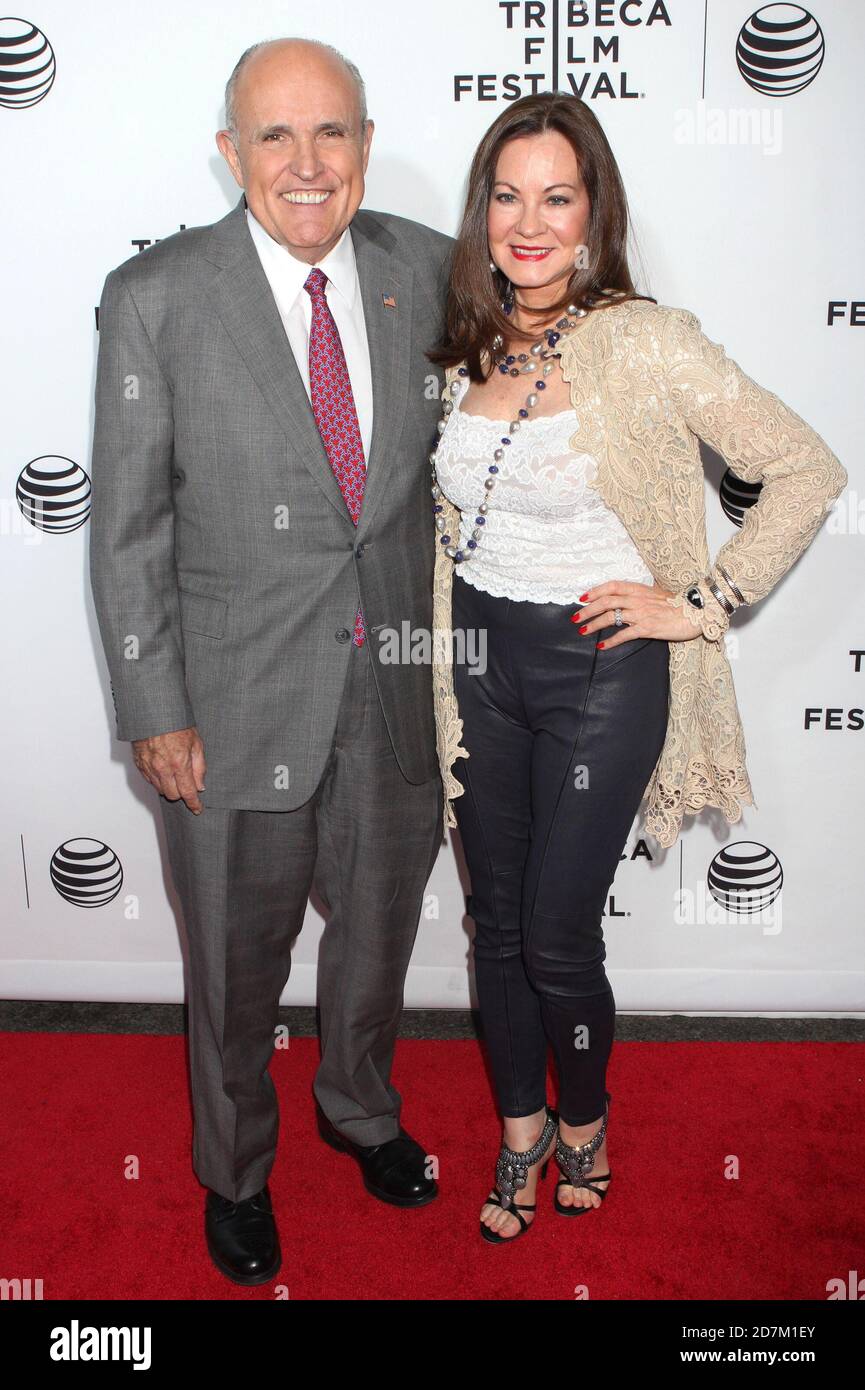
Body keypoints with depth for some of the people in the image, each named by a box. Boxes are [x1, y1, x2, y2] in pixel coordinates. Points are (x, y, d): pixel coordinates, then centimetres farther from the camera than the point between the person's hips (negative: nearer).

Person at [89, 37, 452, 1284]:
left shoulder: (425, 269, -2)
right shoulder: (156, 297, -12)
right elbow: (127, 524, -9)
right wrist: (154, 711, -10)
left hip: (395, 683, 4)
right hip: (239, 700, -3)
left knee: (380, 923, 23)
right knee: (237, 962, 16)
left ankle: (360, 1108, 53)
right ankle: (235, 1169, 44)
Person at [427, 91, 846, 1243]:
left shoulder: (647, 343, -14)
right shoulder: (465, 346, 2)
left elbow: (807, 471, -11)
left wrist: (700, 605, -11)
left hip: (598, 666, -5)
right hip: (479, 656, 5)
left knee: (558, 937, 3)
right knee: (497, 922, 14)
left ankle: (584, 1117, 34)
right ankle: (521, 1126, 37)